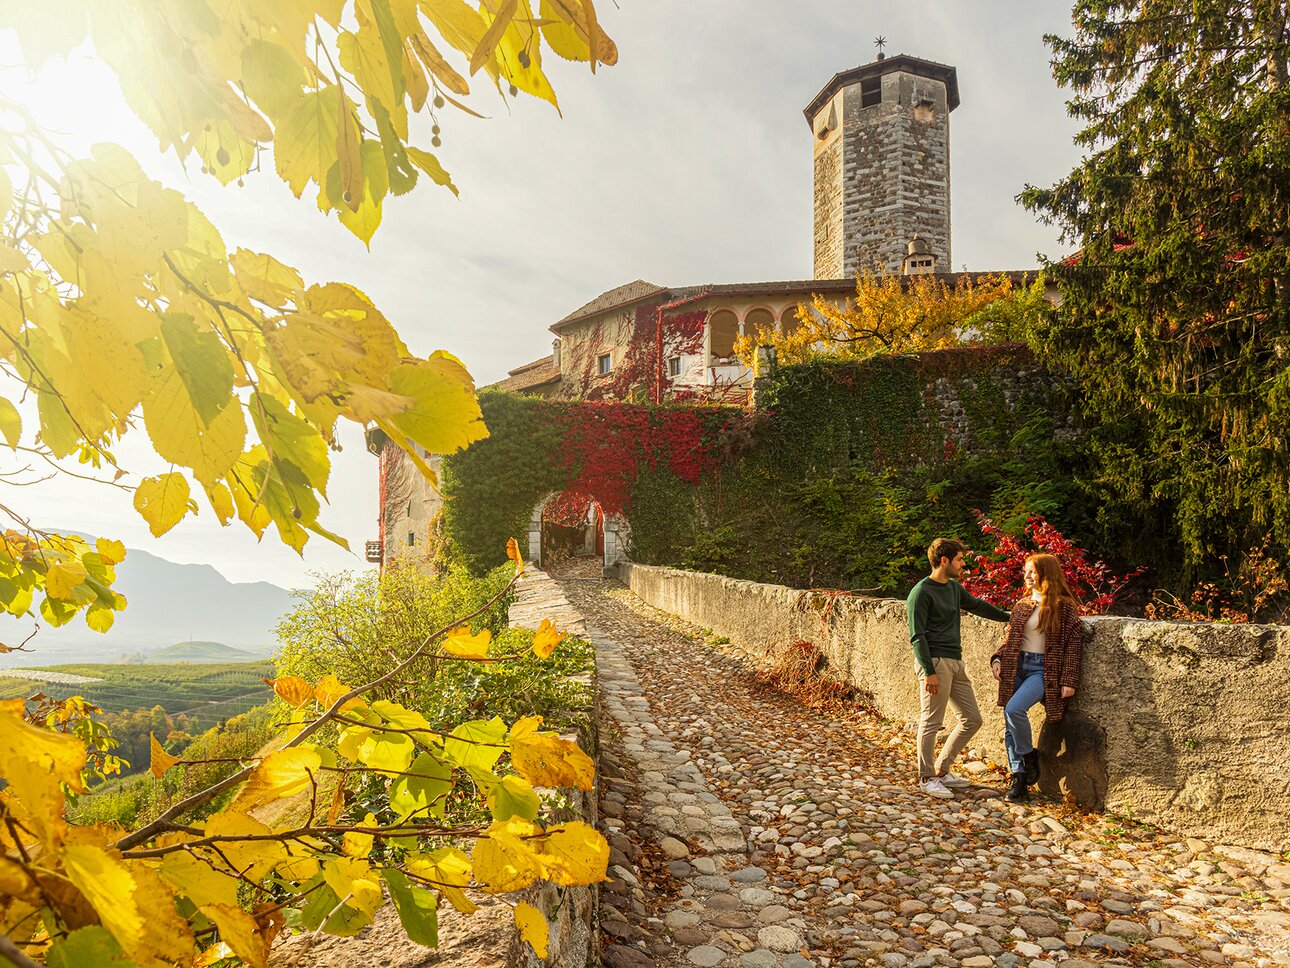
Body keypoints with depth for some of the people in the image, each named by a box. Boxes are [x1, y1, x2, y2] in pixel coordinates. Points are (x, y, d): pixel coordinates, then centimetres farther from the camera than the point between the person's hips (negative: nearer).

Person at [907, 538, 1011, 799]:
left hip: (956, 663, 9)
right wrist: (929, 671, -19)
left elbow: (977, 606, 32)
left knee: (972, 720, 10)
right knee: (931, 723, -3)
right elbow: (917, 636, -13)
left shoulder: (954, 588, 15)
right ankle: (927, 778, 9)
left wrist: (1009, 617, 36)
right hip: (936, 663, -9)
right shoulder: (921, 593, -9)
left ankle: (941, 770, 21)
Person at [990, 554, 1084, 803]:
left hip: (1043, 670, -6)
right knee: (1010, 726, 2)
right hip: (1016, 668, 6)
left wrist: (1069, 680, -12)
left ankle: (1029, 756, -2)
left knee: (1014, 709, -27)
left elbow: (1074, 643, -6)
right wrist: (998, 659, 1)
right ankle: (1019, 781, 11)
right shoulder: (1021, 606, 13)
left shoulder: (1064, 606, -3)